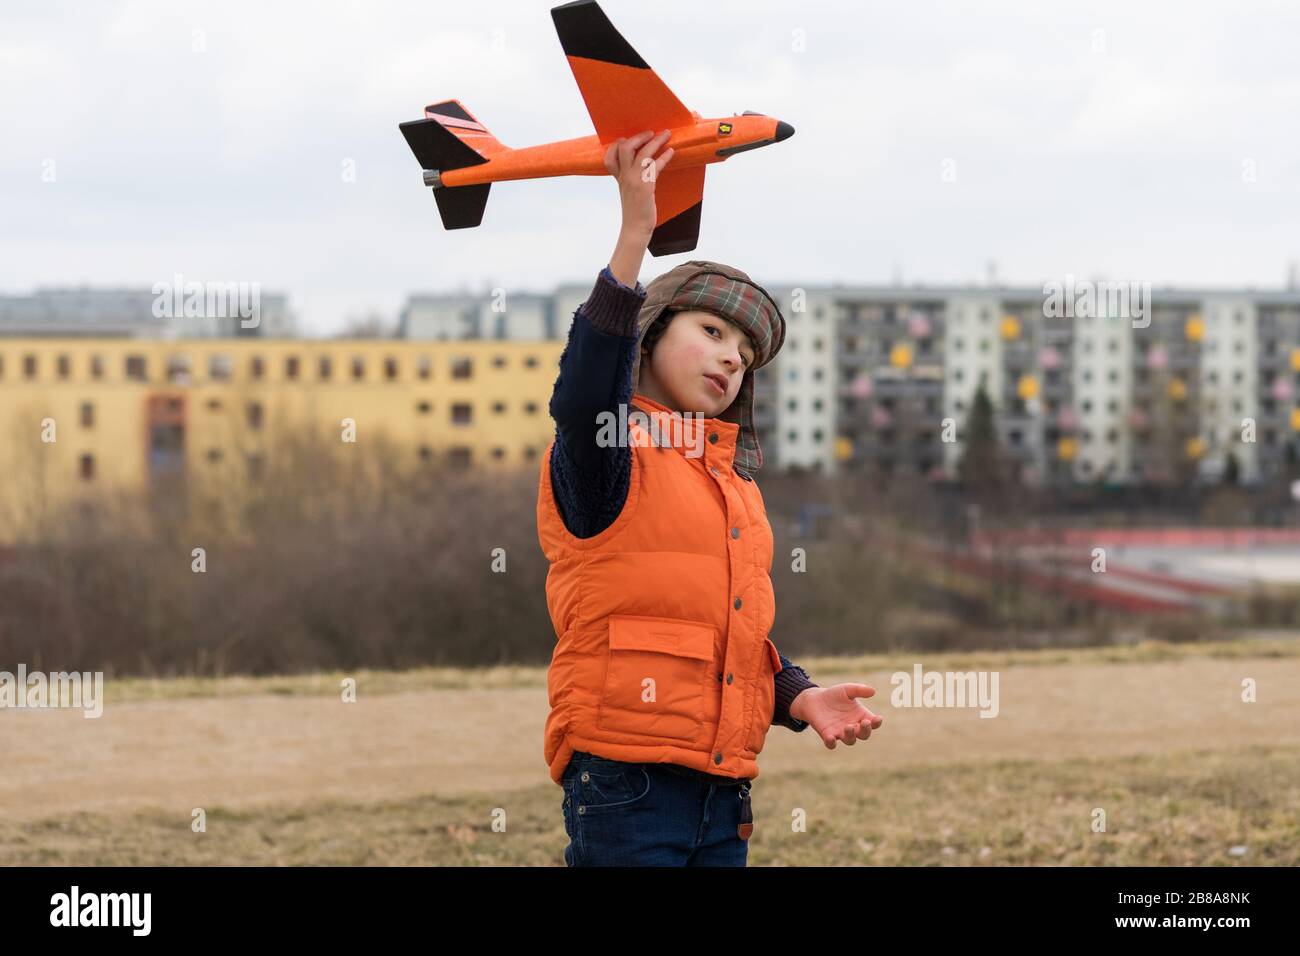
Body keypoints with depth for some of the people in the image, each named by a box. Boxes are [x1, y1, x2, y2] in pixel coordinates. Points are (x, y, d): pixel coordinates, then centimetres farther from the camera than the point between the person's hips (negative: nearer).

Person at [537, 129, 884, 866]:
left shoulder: (735, 482, 20)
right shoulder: (614, 457, -3)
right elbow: (583, 399, -28)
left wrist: (798, 696, 5)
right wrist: (635, 237, -35)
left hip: (724, 787, 8)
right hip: (625, 777, -8)